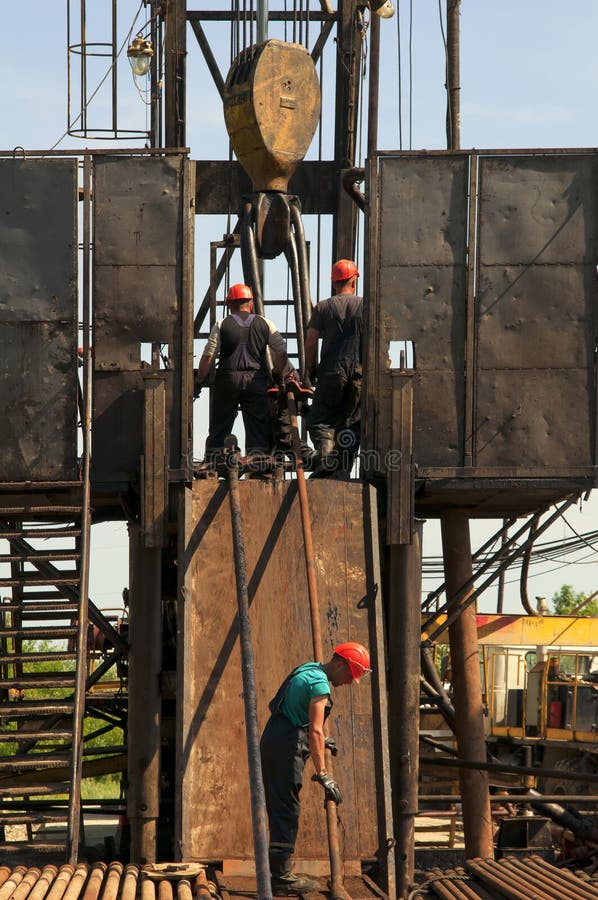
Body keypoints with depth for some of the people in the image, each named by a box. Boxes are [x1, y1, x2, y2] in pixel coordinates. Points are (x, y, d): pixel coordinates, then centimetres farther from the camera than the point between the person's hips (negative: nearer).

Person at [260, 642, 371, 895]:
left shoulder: (308, 670, 16)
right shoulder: (320, 684, -15)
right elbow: (315, 731, -22)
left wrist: (321, 739, 37)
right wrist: (323, 775, -23)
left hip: (272, 740, 10)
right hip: (287, 745, -10)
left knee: (279, 808, 13)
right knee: (287, 809, -7)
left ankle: (279, 872, 18)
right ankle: (282, 877, -6)